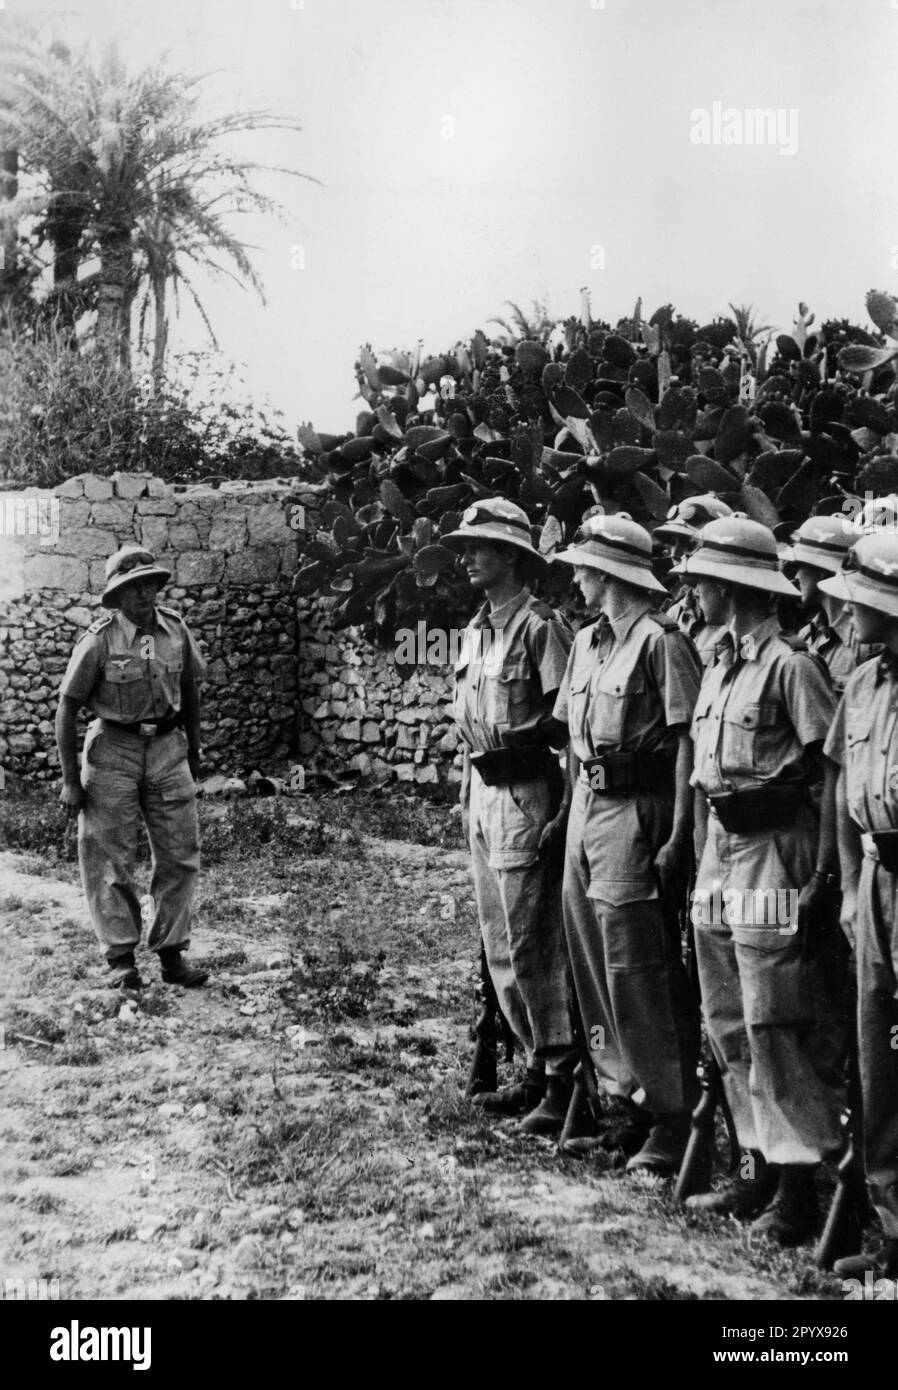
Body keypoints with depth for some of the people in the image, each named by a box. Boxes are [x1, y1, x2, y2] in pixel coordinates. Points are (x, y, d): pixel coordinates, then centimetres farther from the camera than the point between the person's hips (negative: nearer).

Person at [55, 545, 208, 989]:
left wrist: (194, 751, 18)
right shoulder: (100, 640, -14)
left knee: (180, 855, 4)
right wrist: (70, 780, -10)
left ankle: (171, 954, 14)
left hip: (168, 748, 4)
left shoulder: (176, 629, -2)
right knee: (110, 860, -1)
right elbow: (66, 708, -9)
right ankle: (121, 958, 10)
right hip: (113, 751, -4)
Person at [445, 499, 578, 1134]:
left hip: (527, 794, -9)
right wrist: (469, 791, 17)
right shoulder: (476, 630, 14)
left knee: (533, 943, -6)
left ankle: (563, 1079, 4)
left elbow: (572, 727, -16)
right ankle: (537, 1065, 24)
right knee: (502, 945, 13)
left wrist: (563, 811, -20)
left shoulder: (540, 626, -12)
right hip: (482, 792, 9)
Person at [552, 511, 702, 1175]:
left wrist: (677, 836, -19)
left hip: (635, 812, -9)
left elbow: (686, 741, -15)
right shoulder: (587, 642, 14)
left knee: (638, 969, -7)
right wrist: (576, 807, 17)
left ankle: (672, 1118, 2)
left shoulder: (661, 641, -12)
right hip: (586, 805, 9)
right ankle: (619, 1095, 26)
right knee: (592, 964, 13)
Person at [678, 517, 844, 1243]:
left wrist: (824, 872, -16)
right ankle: (761, 1168, 23)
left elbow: (837, 770, -15)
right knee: (730, 1027, 13)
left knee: (774, 1027, -5)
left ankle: (800, 1188, 4)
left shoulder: (790, 664, -13)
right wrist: (700, 844, 16)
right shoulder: (721, 663, 13)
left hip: (772, 858, -9)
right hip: (720, 854, 9)